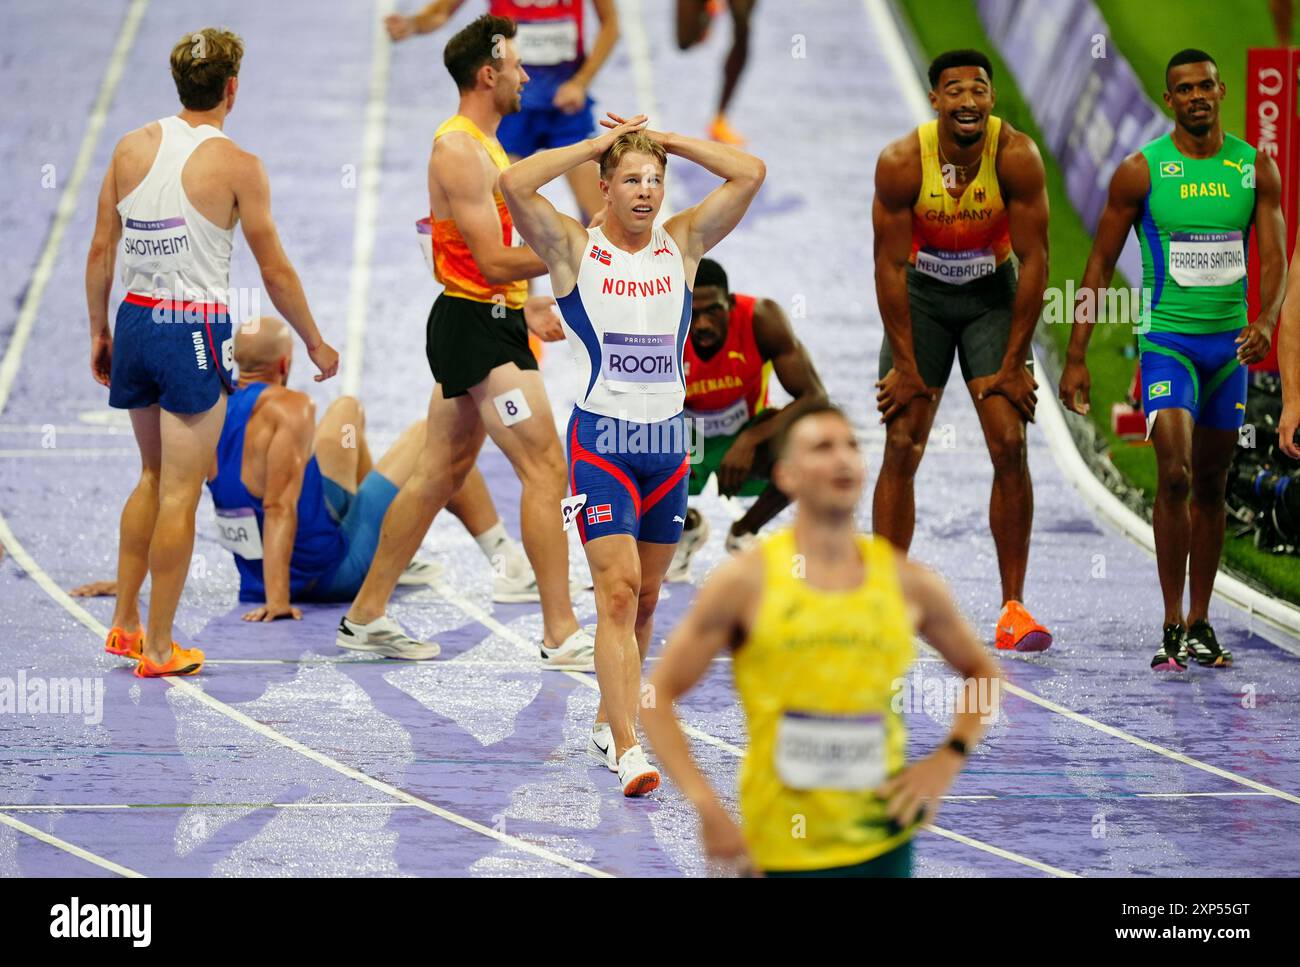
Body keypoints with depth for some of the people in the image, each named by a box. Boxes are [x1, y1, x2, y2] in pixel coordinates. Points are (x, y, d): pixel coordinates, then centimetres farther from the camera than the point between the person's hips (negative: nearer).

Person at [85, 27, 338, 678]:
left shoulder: (131, 149, 3)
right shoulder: (236, 166, -10)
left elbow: (101, 249, 6)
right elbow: (275, 270, -5)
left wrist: (99, 332, 17)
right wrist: (315, 344, 7)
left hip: (136, 321, 6)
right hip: (196, 331, -5)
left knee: (154, 476, 23)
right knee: (179, 495, 1)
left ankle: (123, 624, 24)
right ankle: (158, 649, 5)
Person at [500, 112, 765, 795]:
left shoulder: (682, 244, 7)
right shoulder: (573, 248, -3)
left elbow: (750, 173, 2)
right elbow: (515, 184, -18)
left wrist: (662, 140, 2)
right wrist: (599, 144, -8)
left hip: (667, 439, 5)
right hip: (601, 438, -5)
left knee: (645, 597, 12)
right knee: (618, 591, -15)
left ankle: (610, 719, 29)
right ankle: (626, 749, -21)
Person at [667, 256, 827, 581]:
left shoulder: (761, 319, -28)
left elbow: (815, 397, -28)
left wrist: (750, 440, -38)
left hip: (748, 431, -1)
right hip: (684, 437, 1)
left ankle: (744, 532, -3)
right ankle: (687, 527, 7)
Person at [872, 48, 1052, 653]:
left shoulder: (1017, 158, -22)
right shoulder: (901, 163, -22)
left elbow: (1034, 260, -17)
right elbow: (890, 265, -16)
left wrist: (1013, 363, -17)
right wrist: (905, 366, -16)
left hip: (993, 297, 0)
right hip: (920, 297, 0)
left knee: (1010, 446, -10)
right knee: (901, 449, -5)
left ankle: (1012, 608, -6)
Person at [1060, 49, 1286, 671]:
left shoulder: (1256, 169, 3)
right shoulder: (1141, 171, -6)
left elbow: (1275, 259, -1)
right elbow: (1100, 265, -1)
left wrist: (1264, 323, -21)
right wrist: (1076, 357, -5)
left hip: (1231, 342, 4)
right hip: (1167, 339, -4)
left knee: (1211, 485, 11)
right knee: (1174, 475, -17)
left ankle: (1200, 624, 20)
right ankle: (1172, 630, -12)